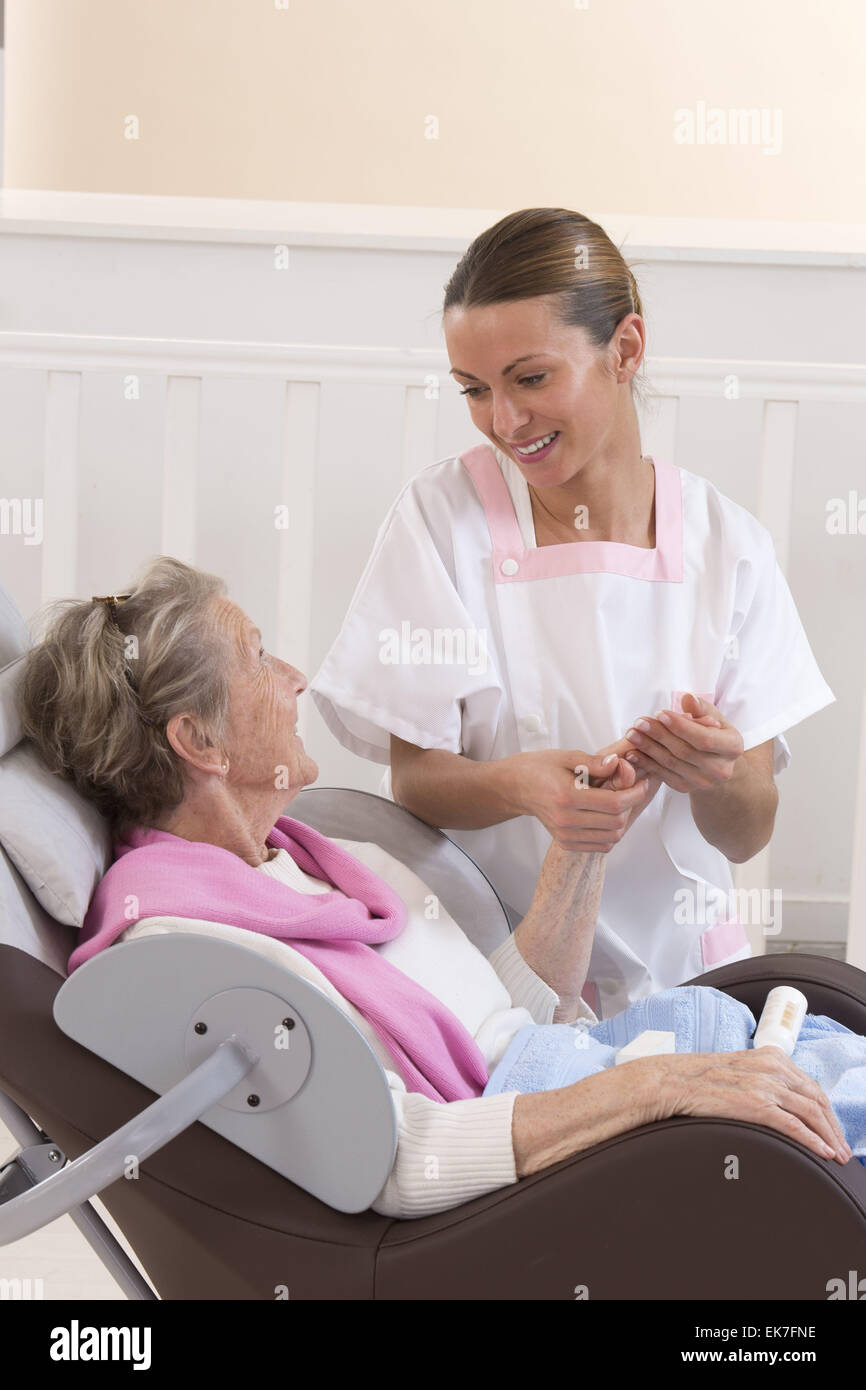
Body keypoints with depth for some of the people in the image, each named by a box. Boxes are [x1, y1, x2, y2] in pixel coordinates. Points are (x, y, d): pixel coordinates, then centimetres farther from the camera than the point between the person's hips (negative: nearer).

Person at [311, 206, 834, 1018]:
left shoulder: (725, 546, -1)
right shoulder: (442, 516, -5)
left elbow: (746, 837, 0)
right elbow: (414, 779, -5)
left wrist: (721, 777, -23)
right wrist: (521, 785, -27)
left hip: (678, 969, 3)